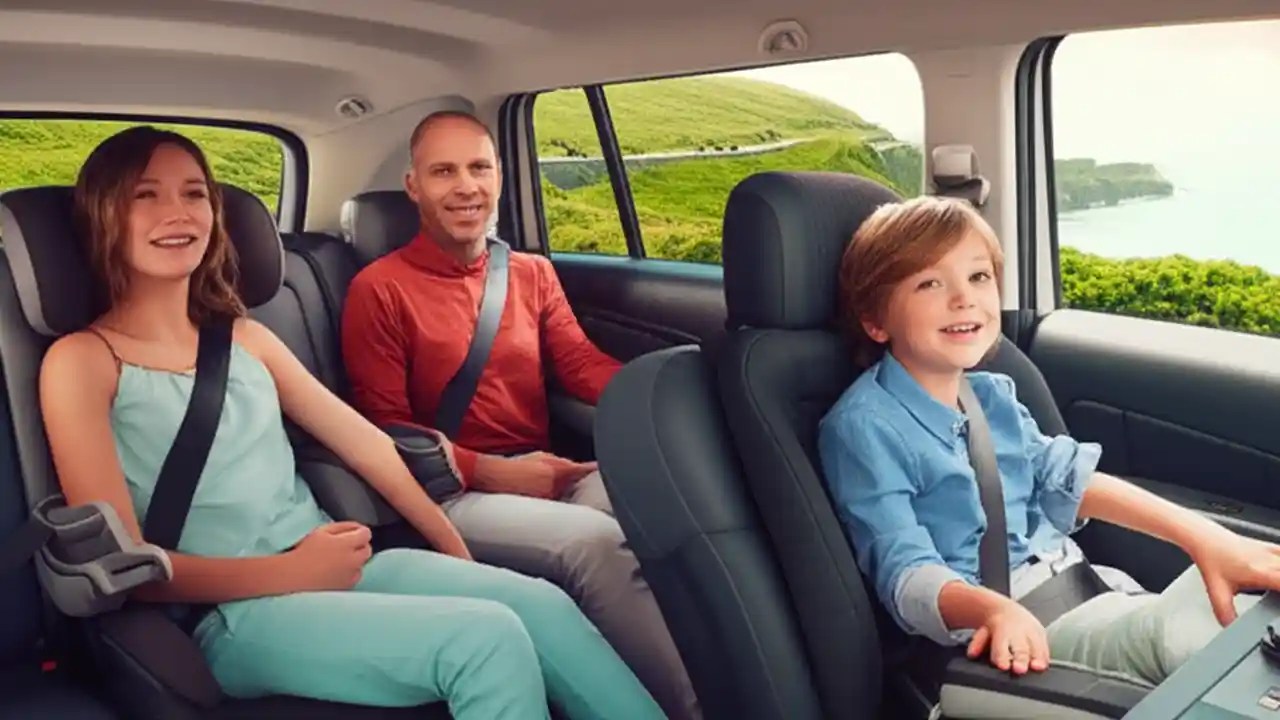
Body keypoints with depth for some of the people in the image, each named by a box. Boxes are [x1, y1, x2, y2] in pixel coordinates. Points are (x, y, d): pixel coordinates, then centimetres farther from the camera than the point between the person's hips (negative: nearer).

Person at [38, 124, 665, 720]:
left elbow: (364, 442, 12)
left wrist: (461, 555, 3)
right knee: (487, 638, -26)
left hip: (334, 565, 5)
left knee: (542, 605, -18)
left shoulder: (245, 338, 16)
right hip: (233, 613, -5)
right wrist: (292, 569, -15)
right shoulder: (82, 360, -2)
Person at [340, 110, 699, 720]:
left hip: (548, 474, 5)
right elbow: (384, 430, -3)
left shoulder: (533, 273, 16)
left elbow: (581, 364, 3)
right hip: (452, 492, -5)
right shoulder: (380, 289, 0)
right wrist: (494, 472, -15)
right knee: (597, 542, -34)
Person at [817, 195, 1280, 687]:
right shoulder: (863, 426, -12)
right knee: (1173, 635, -30)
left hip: (1083, 589, 9)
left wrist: (1201, 534, -6)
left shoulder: (993, 395, 14)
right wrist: (994, 610, -42)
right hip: (1000, 626, -8)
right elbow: (904, 575, -20)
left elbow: (1070, 480, 9)